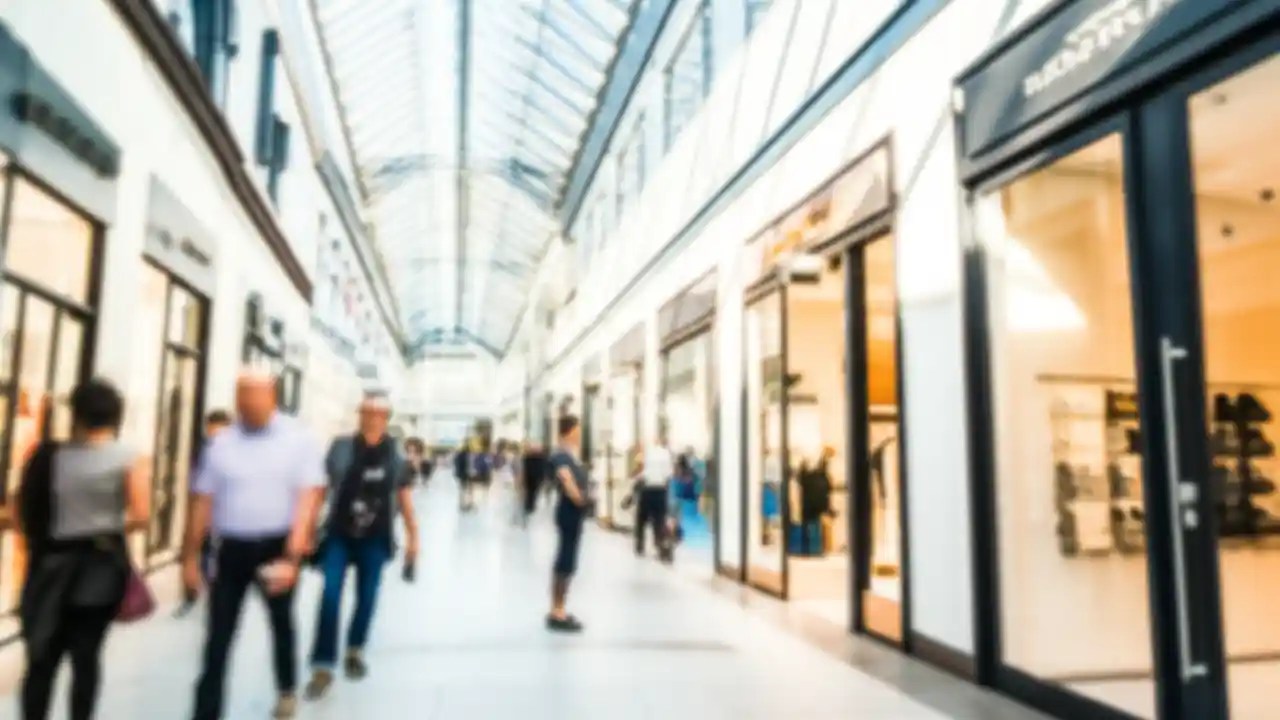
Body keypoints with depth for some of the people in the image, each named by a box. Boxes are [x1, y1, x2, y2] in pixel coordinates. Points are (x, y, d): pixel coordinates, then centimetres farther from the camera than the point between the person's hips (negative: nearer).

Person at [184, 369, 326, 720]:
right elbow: (204, 502, 5)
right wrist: (191, 557, 5)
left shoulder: (298, 439, -10)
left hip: (277, 547, -1)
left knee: (281, 624, 20)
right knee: (218, 637, 4)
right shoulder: (222, 442, 0)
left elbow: (309, 500, -15)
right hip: (232, 548, 2)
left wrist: (292, 556, -22)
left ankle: (286, 691, 44)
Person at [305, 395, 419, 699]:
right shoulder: (340, 448, -7)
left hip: (375, 540, 2)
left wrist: (413, 536, 4)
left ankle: (355, 651, 35)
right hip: (339, 536, -1)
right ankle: (322, 667, 4)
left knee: (366, 599, 11)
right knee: (330, 597, -6)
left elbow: (404, 498, 3)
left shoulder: (396, 454, -3)